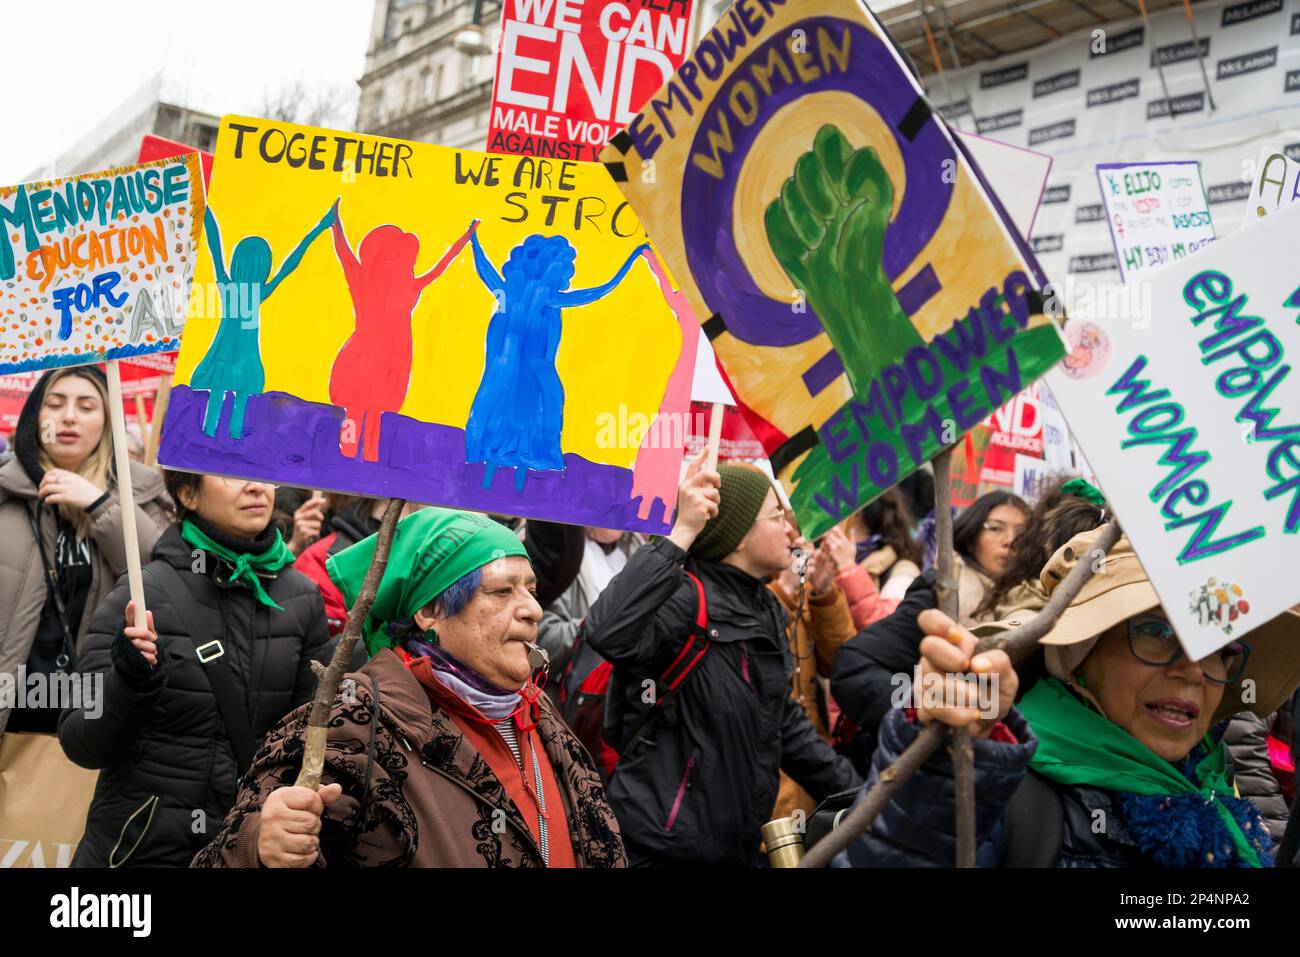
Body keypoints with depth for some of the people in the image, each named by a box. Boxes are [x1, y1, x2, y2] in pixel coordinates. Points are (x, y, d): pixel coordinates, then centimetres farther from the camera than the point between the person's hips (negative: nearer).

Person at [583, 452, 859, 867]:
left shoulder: (765, 608, 10)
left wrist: (855, 792, 15)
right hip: (661, 847, -9)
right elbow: (610, 635, -40)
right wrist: (682, 534, -37)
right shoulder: (687, 597, -19)